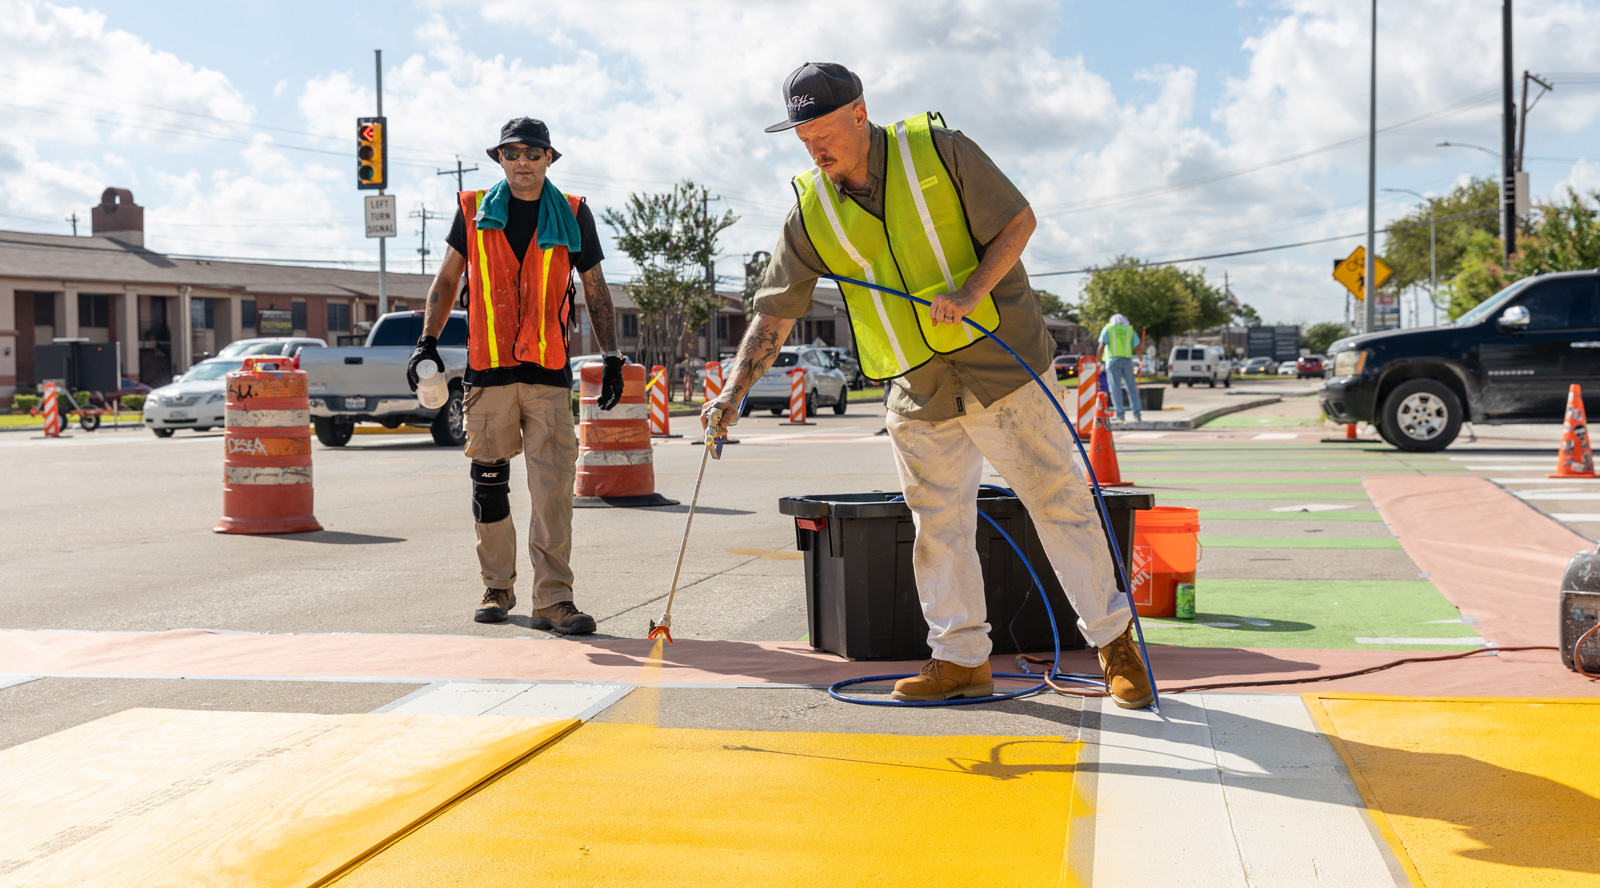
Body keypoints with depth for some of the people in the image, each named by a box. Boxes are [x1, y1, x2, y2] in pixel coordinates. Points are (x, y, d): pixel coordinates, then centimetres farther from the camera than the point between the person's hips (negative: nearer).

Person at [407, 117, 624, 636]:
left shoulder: (573, 216, 8)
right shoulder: (474, 212, 9)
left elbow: (596, 292, 13)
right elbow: (447, 280, 15)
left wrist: (611, 356, 7)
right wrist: (428, 342, 5)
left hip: (549, 370, -1)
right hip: (487, 369, 1)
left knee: (554, 487, -9)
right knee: (489, 482, 6)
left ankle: (553, 600, -7)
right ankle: (498, 589, 21)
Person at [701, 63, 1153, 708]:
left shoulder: (937, 150, -7)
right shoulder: (811, 211, 0)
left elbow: (1019, 220, -5)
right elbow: (774, 311, 2)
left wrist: (970, 294, -20)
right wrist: (733, 393, -8)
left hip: (999, 362, -3)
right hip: (918, 393, 3)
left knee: (1059, 502, 0)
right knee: (937, 527, 5)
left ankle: (1114, 640, 13)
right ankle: (962, 659, 18)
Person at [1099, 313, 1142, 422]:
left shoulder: (1108, 329, 9)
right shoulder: (1130, 330, 15)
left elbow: (1102, 346, -5)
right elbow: (1138, 348, 7)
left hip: (1113, 360, -2)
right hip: (1127, 360, 2)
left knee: (1115, 387, -4)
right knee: (1131, 387, 6)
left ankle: (1119, 415, -10)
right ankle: (1137, 414, 1)